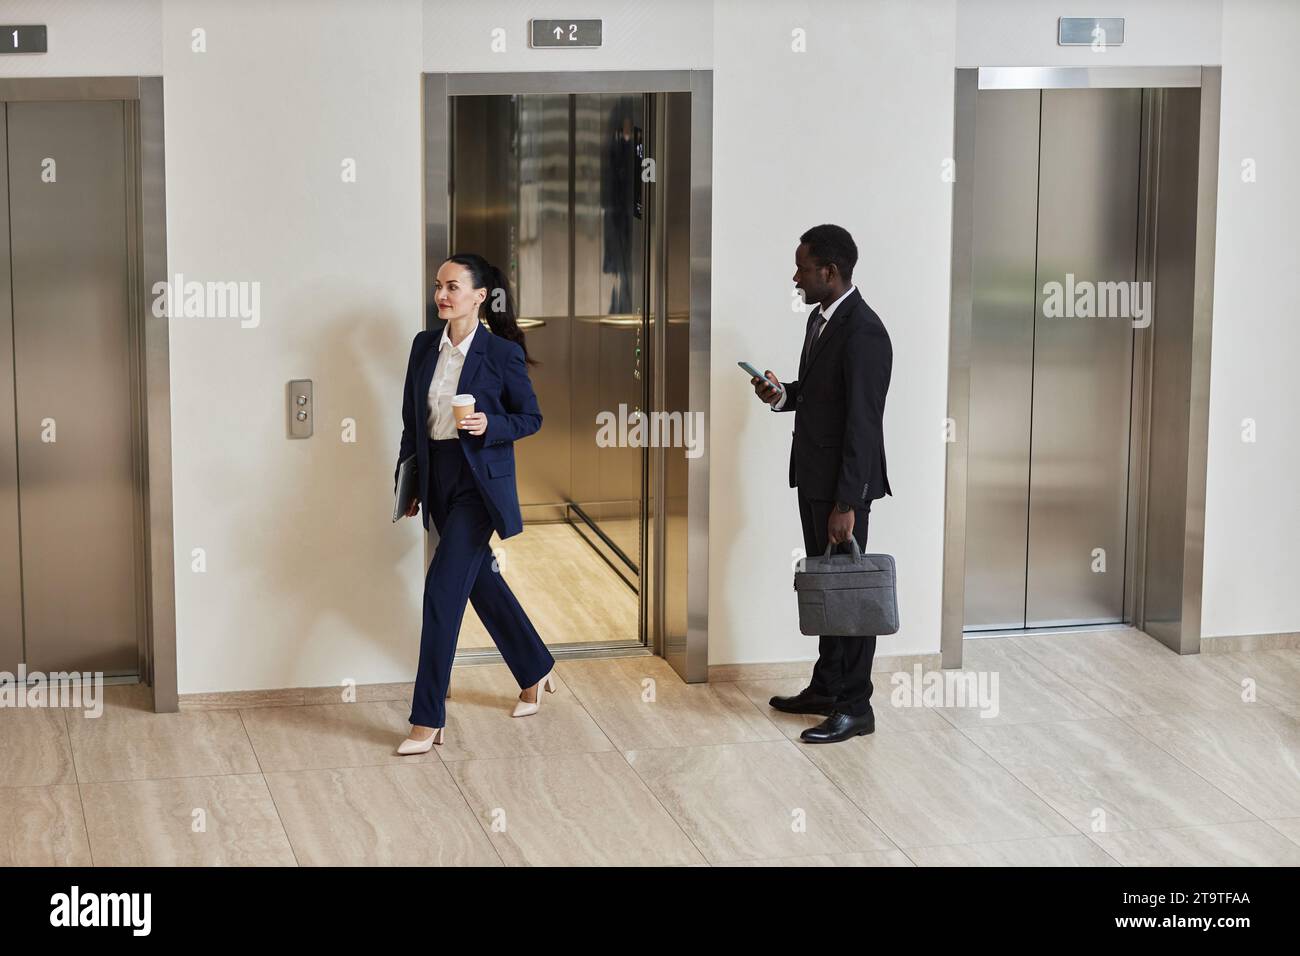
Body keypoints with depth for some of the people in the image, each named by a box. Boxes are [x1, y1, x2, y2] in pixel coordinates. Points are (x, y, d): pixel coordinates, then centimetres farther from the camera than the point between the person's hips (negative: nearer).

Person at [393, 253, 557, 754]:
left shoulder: (503, 352, -10)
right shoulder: (425, 344, 5)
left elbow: (530, 417, -2)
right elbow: (412, 418, 11)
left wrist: (490, 425, -21)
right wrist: (408, 483, 9)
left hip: (480, 480, -6)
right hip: (438, 477, 6)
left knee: (443, 589, -11)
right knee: (480, 580, 16)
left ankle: (428, 721, -7)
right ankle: (536, 672, 38)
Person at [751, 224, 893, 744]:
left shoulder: (862, 331, -21)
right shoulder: (821, 317, 9)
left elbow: (863, 423, -23)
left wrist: (847, 503, -23)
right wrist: (783, 394, 1)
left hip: (842, 484, -9)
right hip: (813, 476, 9)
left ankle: (854, 706, 7)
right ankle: (827, 687, 28)